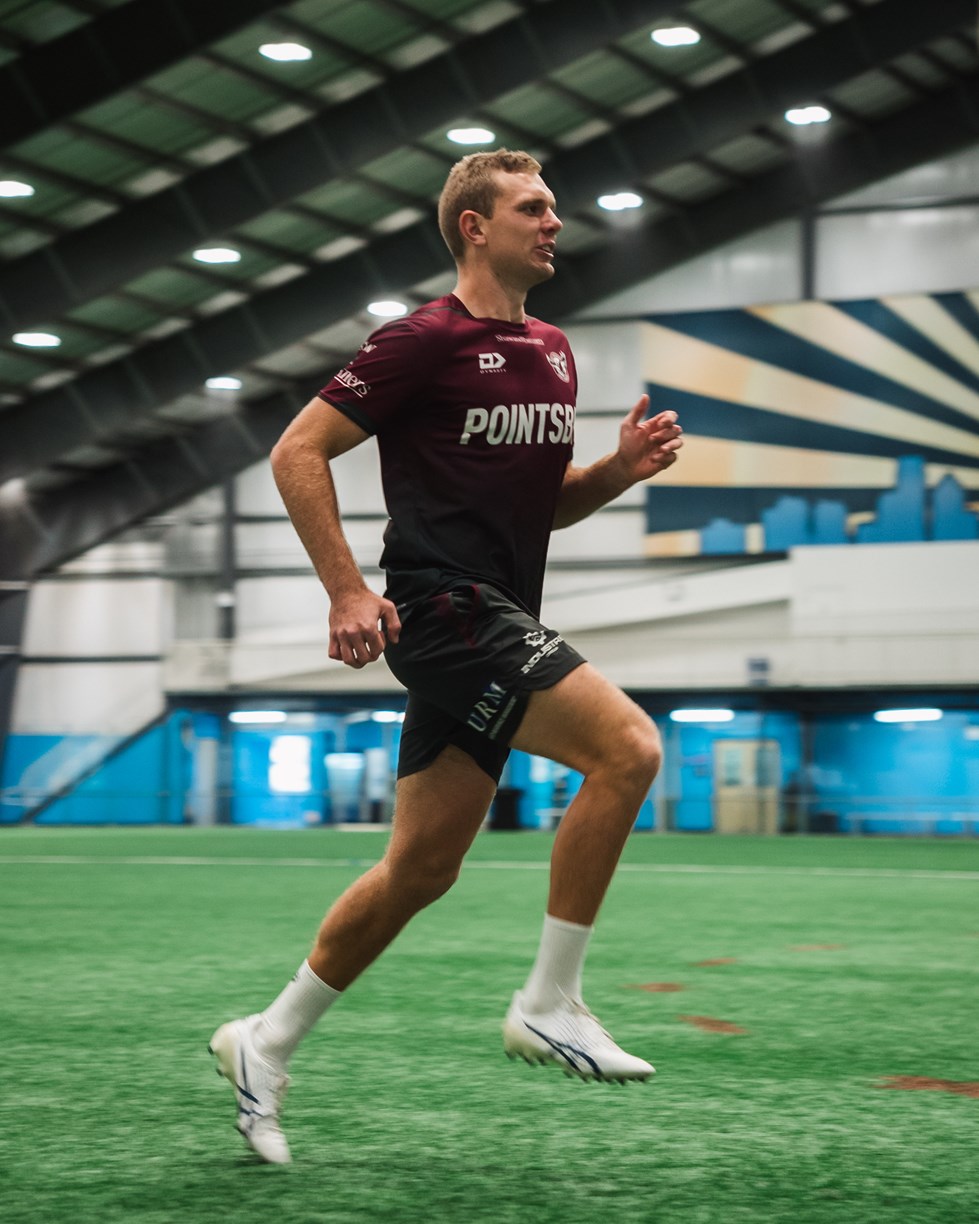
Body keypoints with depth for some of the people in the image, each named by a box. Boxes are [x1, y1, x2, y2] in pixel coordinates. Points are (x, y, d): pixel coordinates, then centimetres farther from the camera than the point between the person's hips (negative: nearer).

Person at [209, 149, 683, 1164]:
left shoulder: (551, 351, 17)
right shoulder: (424, 342, -8)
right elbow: (297, 452, -8)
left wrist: (623, 466, 4)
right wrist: (348, 591, -15)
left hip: (496, 624, 9)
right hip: (442, 609, -9)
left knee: (421, 867, 9)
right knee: (628, 746, -21)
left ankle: (267, 1044, 22)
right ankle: (550, 1004, -13)